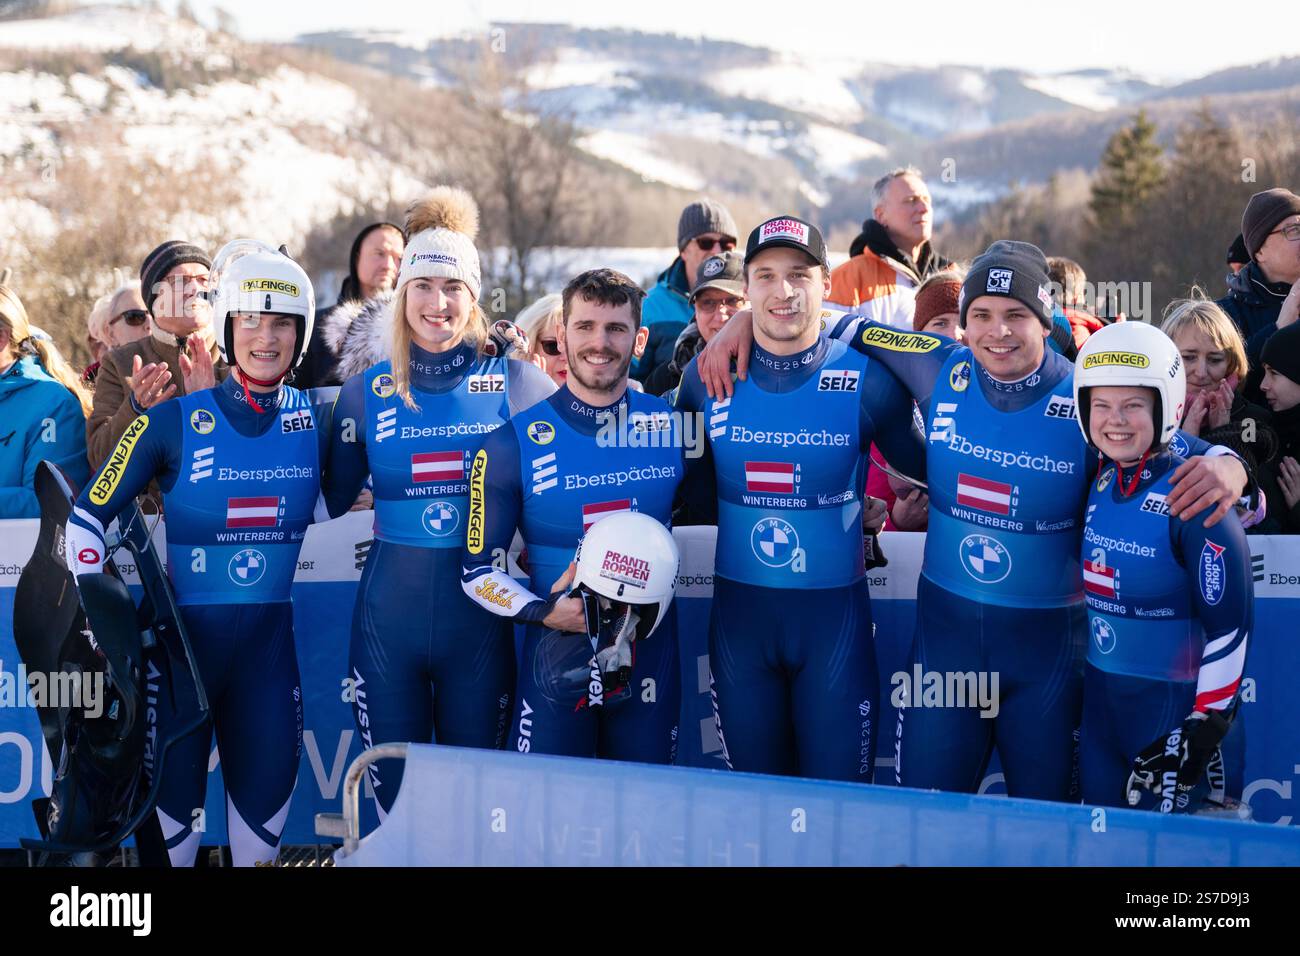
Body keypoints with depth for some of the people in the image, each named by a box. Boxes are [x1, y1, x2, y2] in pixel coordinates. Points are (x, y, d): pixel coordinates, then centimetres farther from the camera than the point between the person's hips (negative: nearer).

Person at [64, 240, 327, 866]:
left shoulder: (314, 420, 3)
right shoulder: (175, 420, -5)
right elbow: (87, 515, -3)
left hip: (269, 632, 3)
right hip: (185, 627, -3)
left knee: (268, 778, 5)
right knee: (174, 774, 2)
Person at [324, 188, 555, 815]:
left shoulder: (513, 383, -1)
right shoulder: (366, 391, 4)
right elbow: (332, 499, 8)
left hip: (479, 611, -1)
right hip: (389, 611, 1)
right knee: (392, 792, 7)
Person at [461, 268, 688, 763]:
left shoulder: (673, 425, 1)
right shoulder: (516, 442, -5)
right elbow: (479, 570, -3)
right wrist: (545, 612, -19)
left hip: (650, 662, 2)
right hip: (558, 662, -2)